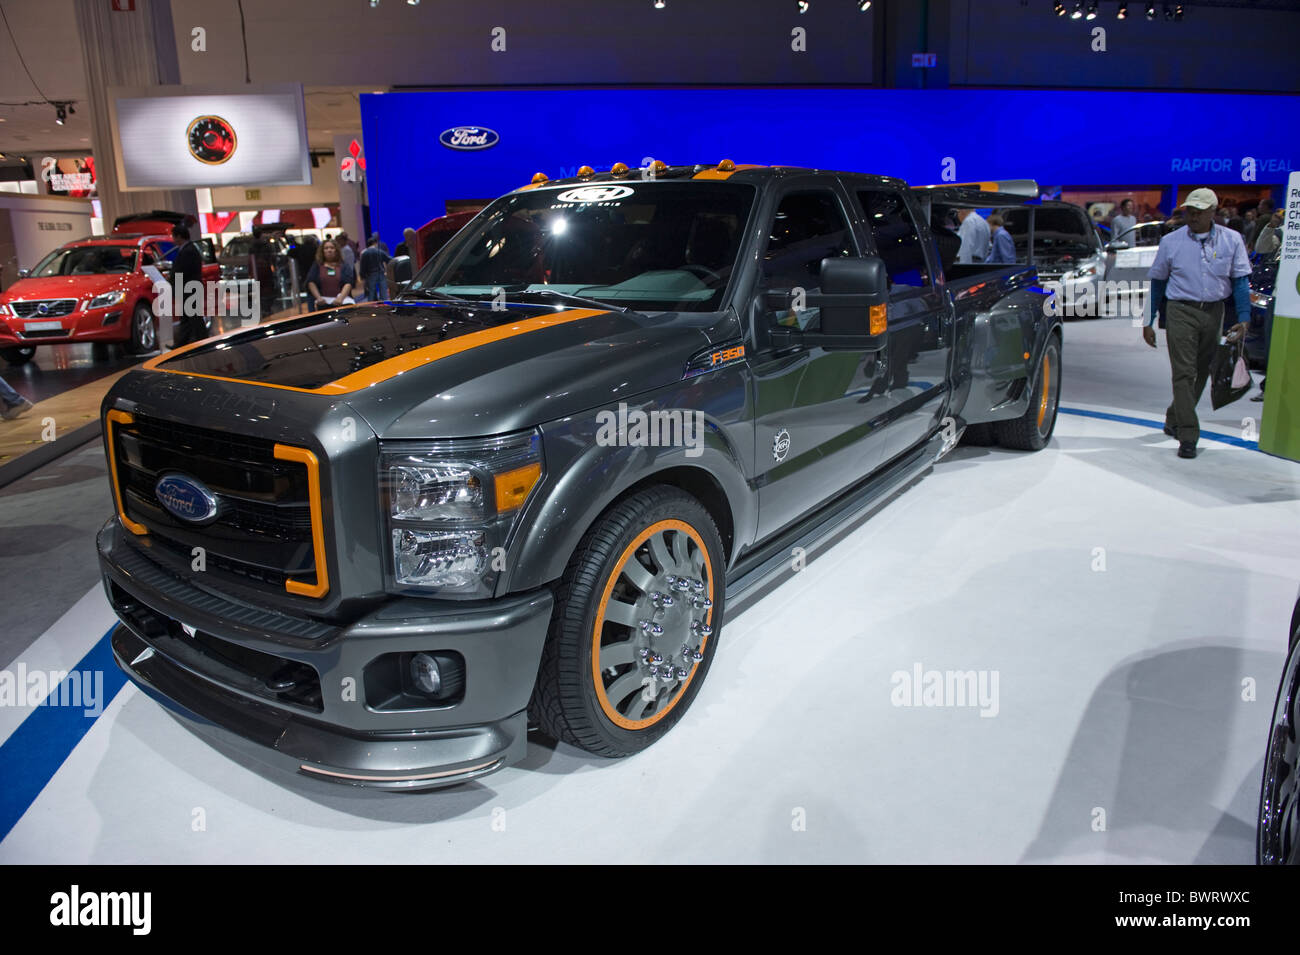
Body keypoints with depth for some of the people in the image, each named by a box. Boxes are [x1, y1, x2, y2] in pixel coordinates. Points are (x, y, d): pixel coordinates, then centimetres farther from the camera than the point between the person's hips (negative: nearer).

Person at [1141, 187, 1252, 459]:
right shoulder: (1171, 241, 1)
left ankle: (1174, 420, 29)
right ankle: (1188, 436, -11)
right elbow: (1157, 282, 7)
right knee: (1184, 373, -10)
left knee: (1201, 373, 11)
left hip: (1214, 312, 3)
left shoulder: (1231, 240, 4)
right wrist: (1148, 322, 4)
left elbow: (1240, 281, 4)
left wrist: (1243, 317, -7)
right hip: (1181, 312, -3)